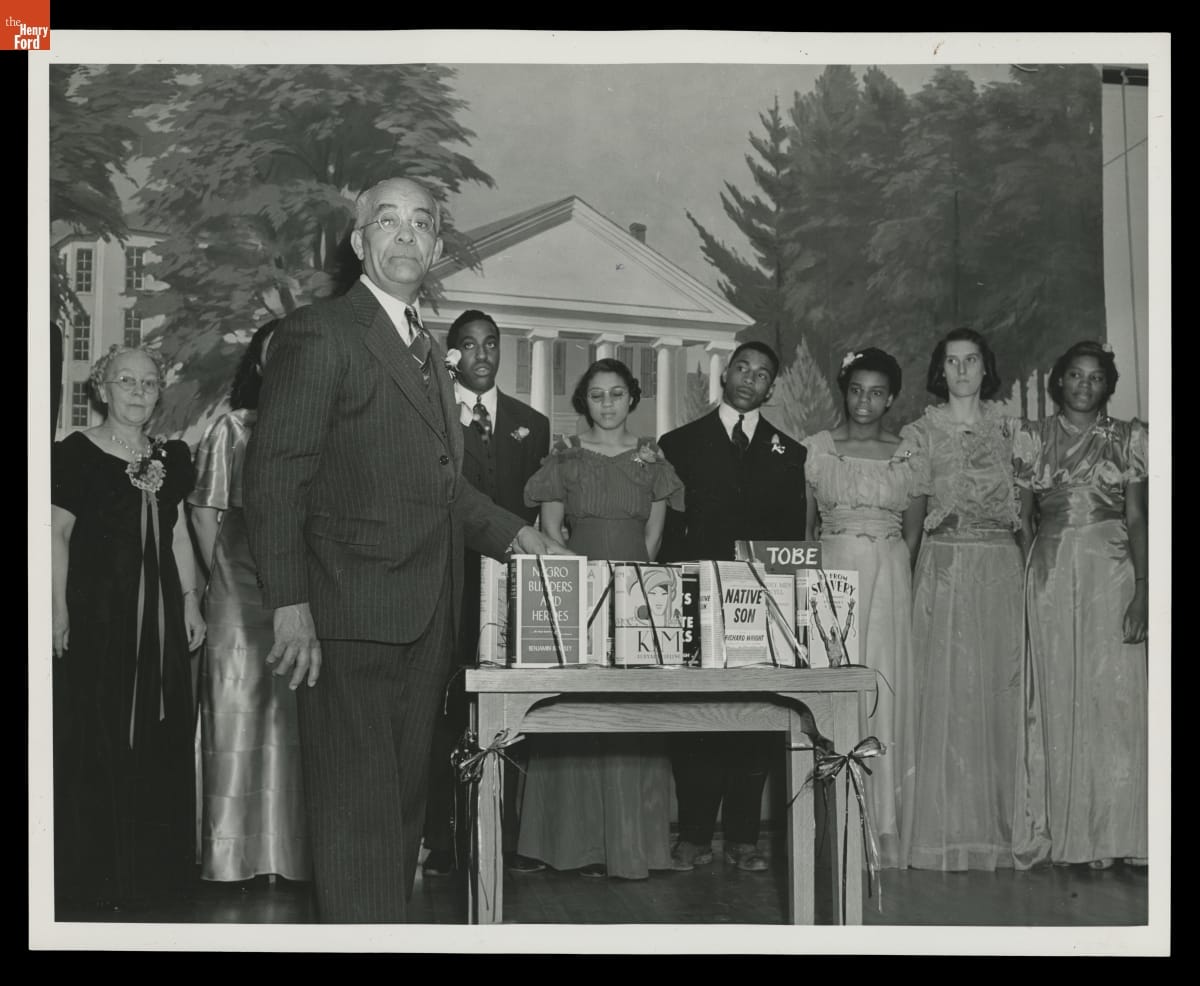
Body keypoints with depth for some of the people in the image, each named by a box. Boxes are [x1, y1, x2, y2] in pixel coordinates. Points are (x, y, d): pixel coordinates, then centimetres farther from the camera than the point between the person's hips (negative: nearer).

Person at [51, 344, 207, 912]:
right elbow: (58, 536, -7)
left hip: (159, 616, 6)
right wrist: (60, 610, -13)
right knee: (95, 742, -1)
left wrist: (190, 600, 11)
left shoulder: (169, 458, 12)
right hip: (97, 614, -5)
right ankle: (95, 875, 8)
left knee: (160, 737, 8)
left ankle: (155, 867, 18)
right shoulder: (75, 454, -5)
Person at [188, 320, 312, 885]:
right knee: (238, 712, -1)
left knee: (295, 726, 3)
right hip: (242, 598, -2)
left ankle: (289, 852, 10)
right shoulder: (231, 430, 5)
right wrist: (221, 579, -2)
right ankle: (233, 855, 5)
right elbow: (204, 511, 4)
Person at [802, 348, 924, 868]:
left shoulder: (907, 453, 8)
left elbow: (914, 530, 13)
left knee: (885, 689, -3)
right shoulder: (817, 447, 6)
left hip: (889, 579, 1)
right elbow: (803, 524, 8)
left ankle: (884, 824, 2)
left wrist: (895, 576, 1)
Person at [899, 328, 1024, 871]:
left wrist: (1030, 567, 0)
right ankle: (945, 830, 2)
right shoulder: (920, 433, 5)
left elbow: (1026, 505, 11)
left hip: (1002, 567, 2)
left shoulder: (1009, 429, 11)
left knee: (999, 687, 1)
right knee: (945, 691, -4)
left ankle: (997, 823, 10)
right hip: (943, 567, -2)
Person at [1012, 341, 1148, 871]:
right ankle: (1054, 831, 7)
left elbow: (1136, 519, 3)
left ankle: (1105, 834, 2)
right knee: (1052, 701, 0)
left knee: (1111, 698, -5)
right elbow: (1021, 517, 7)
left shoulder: (1127, 439, 7)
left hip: (1111, 574, -1)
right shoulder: (1033, 438, 9)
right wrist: (1017, 586, -3)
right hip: (1050, 575, 1)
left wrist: (1142, 590, -7)